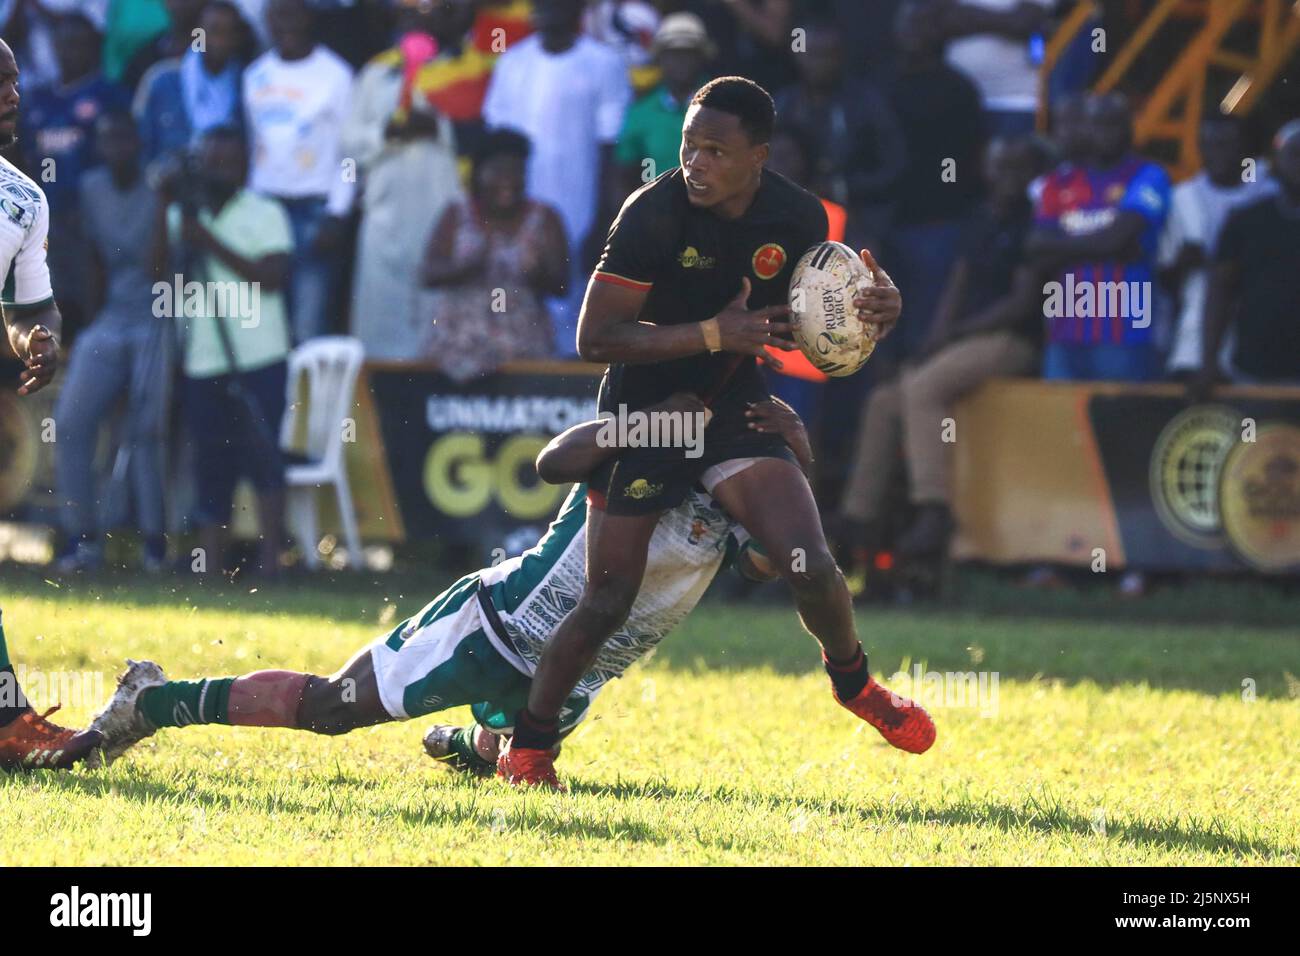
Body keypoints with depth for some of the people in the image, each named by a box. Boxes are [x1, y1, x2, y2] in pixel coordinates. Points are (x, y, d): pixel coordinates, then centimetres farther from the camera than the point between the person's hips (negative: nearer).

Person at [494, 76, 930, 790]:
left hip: (734, 409, 3)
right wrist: (714, 334, -27)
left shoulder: (799, 219, -7)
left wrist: (875, 310, -12)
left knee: (810, 568, -12)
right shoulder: (653, 214, -21)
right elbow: (594, 338, -22)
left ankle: (852, 681, 19)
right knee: (607, 602, -5)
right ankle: (528, 745, 13)